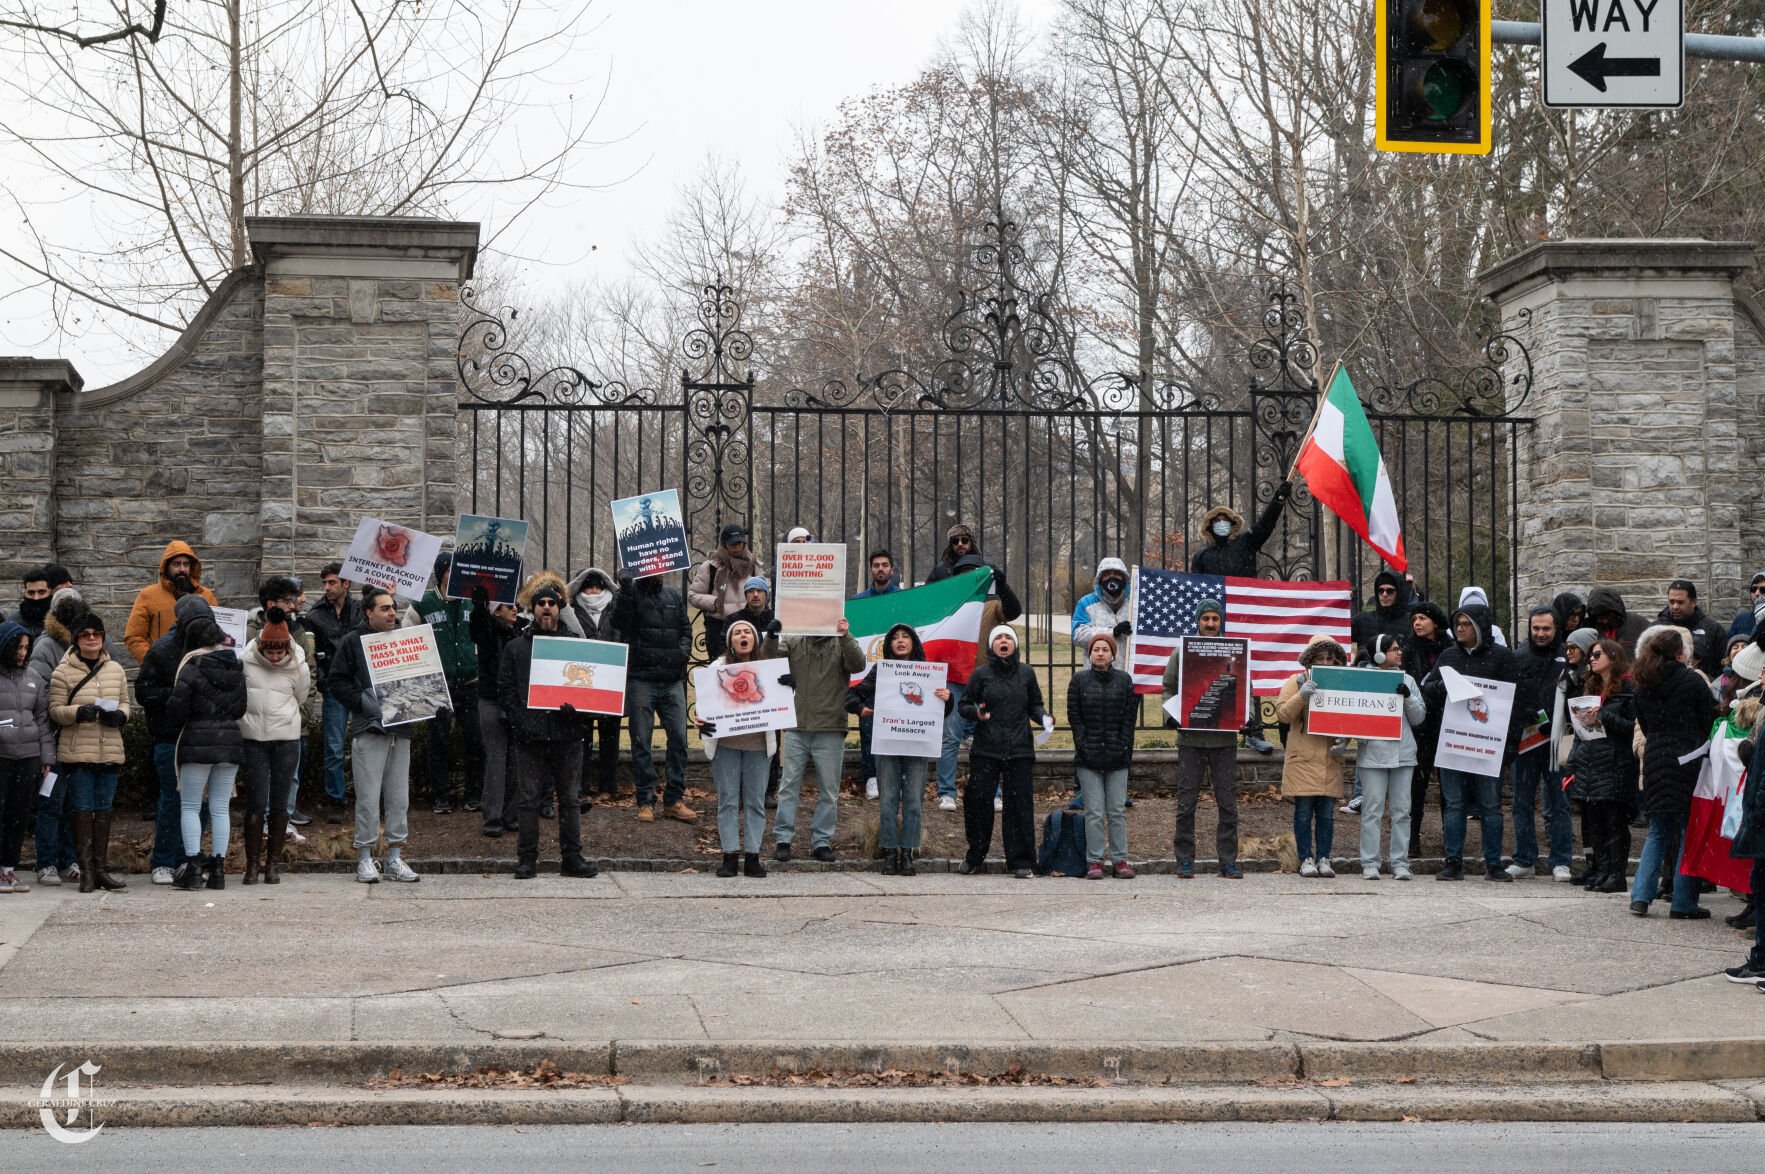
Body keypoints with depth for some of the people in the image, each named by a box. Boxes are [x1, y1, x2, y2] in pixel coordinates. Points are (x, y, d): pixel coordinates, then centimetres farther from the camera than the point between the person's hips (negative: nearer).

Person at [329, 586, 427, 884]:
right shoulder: (354, 642, 0)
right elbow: (338, 680, -3)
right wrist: (363, 701, -14)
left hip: (401, 728, 4)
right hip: (369, 728, -4)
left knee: (399, 796, 5)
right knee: (369, 796, -5)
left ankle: (395, 859, 12)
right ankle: (365, 858, 3)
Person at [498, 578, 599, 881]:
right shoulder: (516, 648, 10)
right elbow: (505, 688, 5)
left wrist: (578, 710, -11)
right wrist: (519, 721, -8)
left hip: (567, 734, 1)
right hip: (529, 735, -1)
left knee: (570, 799, 4)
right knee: (529, 799, 1)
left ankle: (571, 857, 10)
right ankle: (527, 858, 6)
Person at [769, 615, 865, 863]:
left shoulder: (842, 645, 4)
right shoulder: (793, 643, 8)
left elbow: (857, 664, -15)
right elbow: (768, 659, -5)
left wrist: (845, 637, -29)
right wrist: (771, 638, -24)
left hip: (830, 731, -1)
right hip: (796, 728, 1)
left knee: (829, 791, 5)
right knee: (789, 786, 2)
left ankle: (821, 841, 14)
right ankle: (782, 838, 7)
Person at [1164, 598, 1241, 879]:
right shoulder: (1181, 653, 5)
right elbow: (1168, 689, 7)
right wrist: (1173, 715, -10)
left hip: (1225, 738, 1)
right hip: (1190, 737, -1)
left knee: (1228, 802, 2)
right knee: (1186, 802, 1)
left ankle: (1228, 861, 7)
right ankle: (1185, 861, 8)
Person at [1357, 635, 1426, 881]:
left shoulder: (1407, 680, 12)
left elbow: (1419, 718, 10)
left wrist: (1408, 697, -6)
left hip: (1403, 753, 3)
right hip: (1373, 753, -3)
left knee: (1401, 810, 3)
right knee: (1372, 810, -3)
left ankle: (1400, 863, 6)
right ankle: (1370, 864, 0)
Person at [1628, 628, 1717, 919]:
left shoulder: (1644, 686, 6)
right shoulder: (1692, 681, -9)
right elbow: (1710, 720, -5)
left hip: (1655, 761, 5)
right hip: (1688, 759, -5)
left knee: (1658, 832, 13)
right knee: (1688, 834, 2)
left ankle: (1641, 896, 2)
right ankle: (1683, 903, 2)